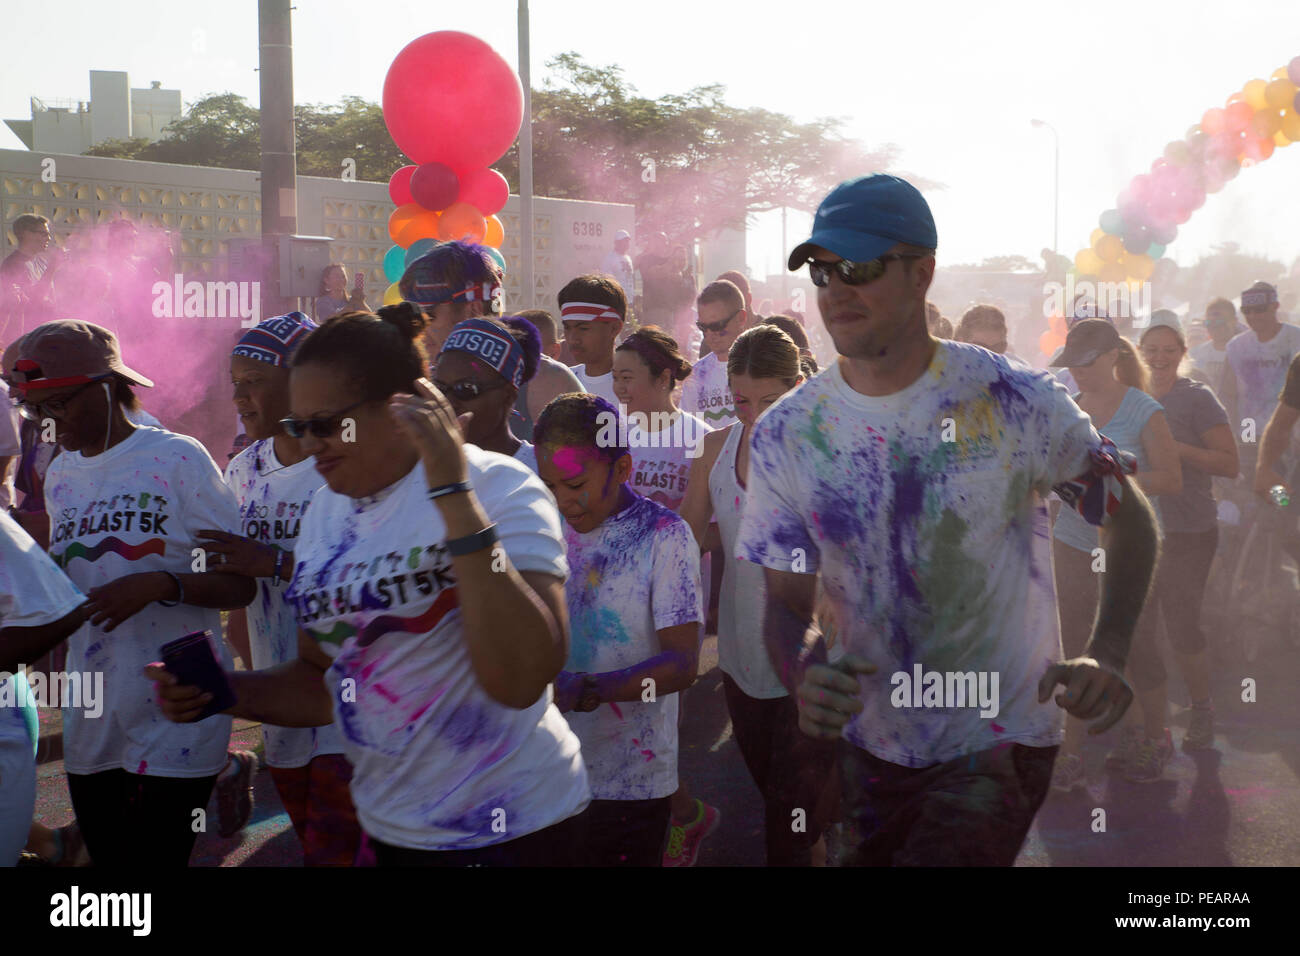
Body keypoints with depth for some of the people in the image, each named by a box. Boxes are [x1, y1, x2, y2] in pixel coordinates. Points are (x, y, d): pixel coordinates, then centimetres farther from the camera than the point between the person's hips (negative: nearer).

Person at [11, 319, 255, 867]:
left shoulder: (177, 458, -8)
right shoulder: (60, 475, 11)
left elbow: (239, 586, -8)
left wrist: (160, 583, -24)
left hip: (173, 719, -6)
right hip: (90, 722, 6)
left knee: (155, 857, -4)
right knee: (107, 856, 13)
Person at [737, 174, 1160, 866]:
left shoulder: (1014, 401, -13)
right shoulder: (784, 433, -5)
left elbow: (1131, 520, 0)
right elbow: (787, 602, 0)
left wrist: (1107, 657, -15)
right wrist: (804, 673, -23)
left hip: (998, 746, -3)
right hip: (871, 748, 4)